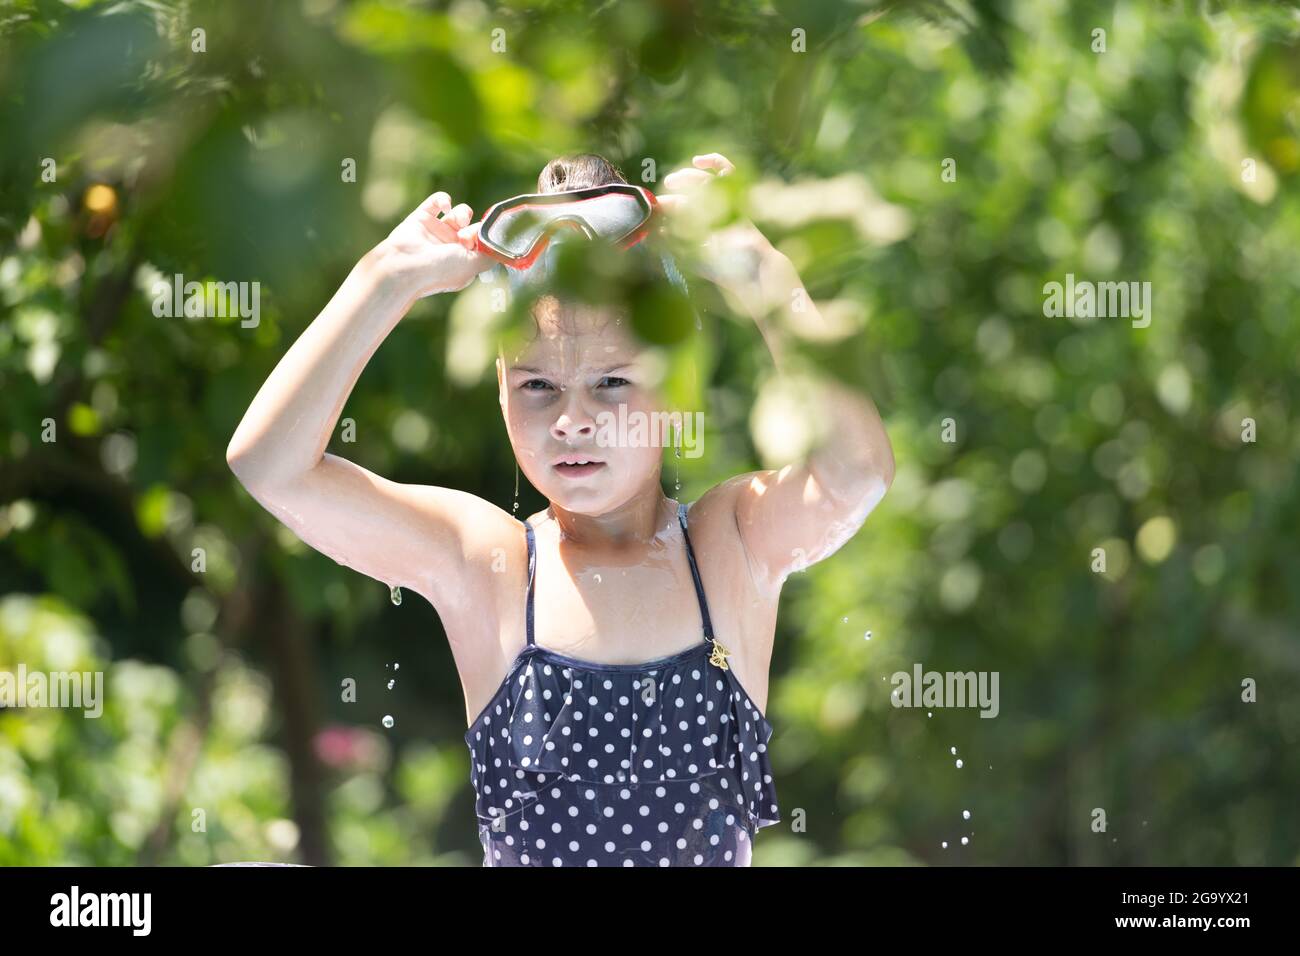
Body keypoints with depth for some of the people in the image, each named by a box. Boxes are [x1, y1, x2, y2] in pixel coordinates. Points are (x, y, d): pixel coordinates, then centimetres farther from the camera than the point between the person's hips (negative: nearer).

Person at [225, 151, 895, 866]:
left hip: (720, 852, 0)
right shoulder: (480, 561, -1)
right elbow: (269, 465, -12)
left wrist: (757, 273, -19)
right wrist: (390, 276, -11)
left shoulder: (739, 543, -1)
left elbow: (858, 473, -22)